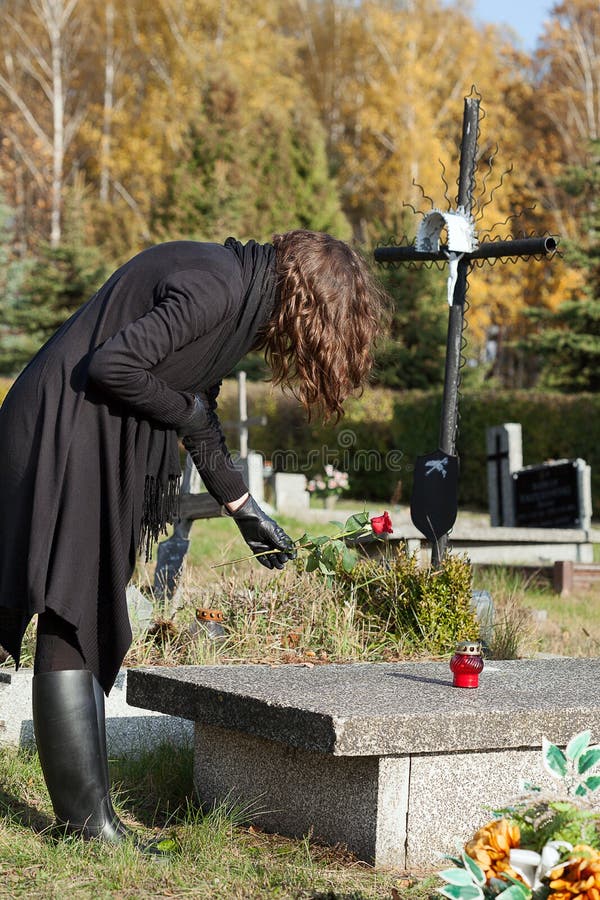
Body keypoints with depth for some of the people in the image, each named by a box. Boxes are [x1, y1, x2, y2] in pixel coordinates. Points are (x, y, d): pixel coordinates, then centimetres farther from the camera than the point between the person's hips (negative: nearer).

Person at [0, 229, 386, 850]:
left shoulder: (237, 291, 14)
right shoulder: (216, 288, -17)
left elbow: (198, 411, 22)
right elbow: (112, 365, -23)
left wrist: (242, 508, 24)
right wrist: (185, 413, -8)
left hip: (102, 446, 10)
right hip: (66, 439, -10)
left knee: (90, 621, 9)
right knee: (73, 618, -10)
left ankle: (85, 813, 14)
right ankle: (89, 820, -8)